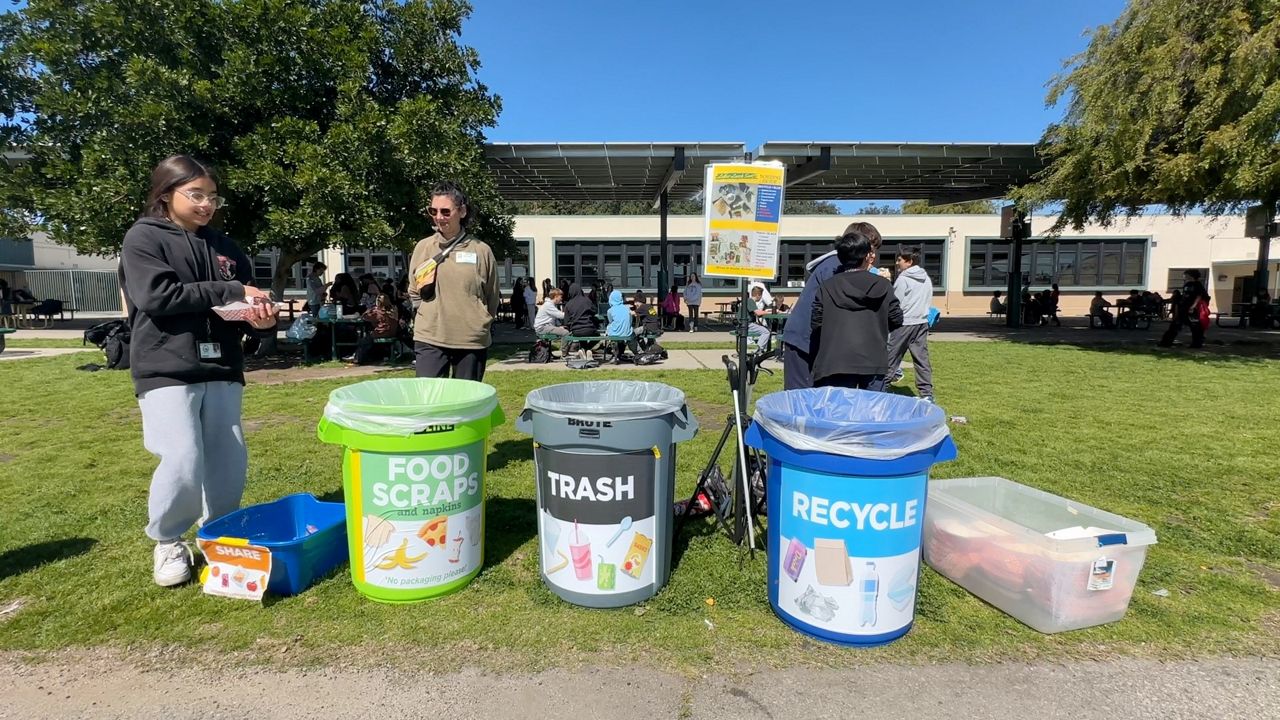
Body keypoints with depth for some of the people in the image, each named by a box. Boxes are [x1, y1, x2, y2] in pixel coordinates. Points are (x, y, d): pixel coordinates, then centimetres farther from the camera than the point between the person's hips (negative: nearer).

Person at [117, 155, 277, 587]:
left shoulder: (224, 247, 16)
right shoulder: (143, 238, 2)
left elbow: (246, 301, 18)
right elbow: (158, 296, -13)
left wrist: (261, 316, -6)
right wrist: (228, 292, -12)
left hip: (222, 371, 5)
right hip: (166, 371, -4)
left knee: (230, 462, 4)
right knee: (182, 462, -11)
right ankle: (167, 542, 15)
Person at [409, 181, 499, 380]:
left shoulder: (481, 250, -1)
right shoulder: (423, 247, 4)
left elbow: (492, 299, 9)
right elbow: (414, 293, 16)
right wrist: (434, 316, 6)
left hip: (472, 341, -1)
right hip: (429, 339, 1)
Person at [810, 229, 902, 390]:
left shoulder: (827, 286, 2)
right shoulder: (882, 285, 4)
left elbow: (815, 323, 5)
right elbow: (896, 320, 10)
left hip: (838, 361, -1)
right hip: (874, 361, 1)